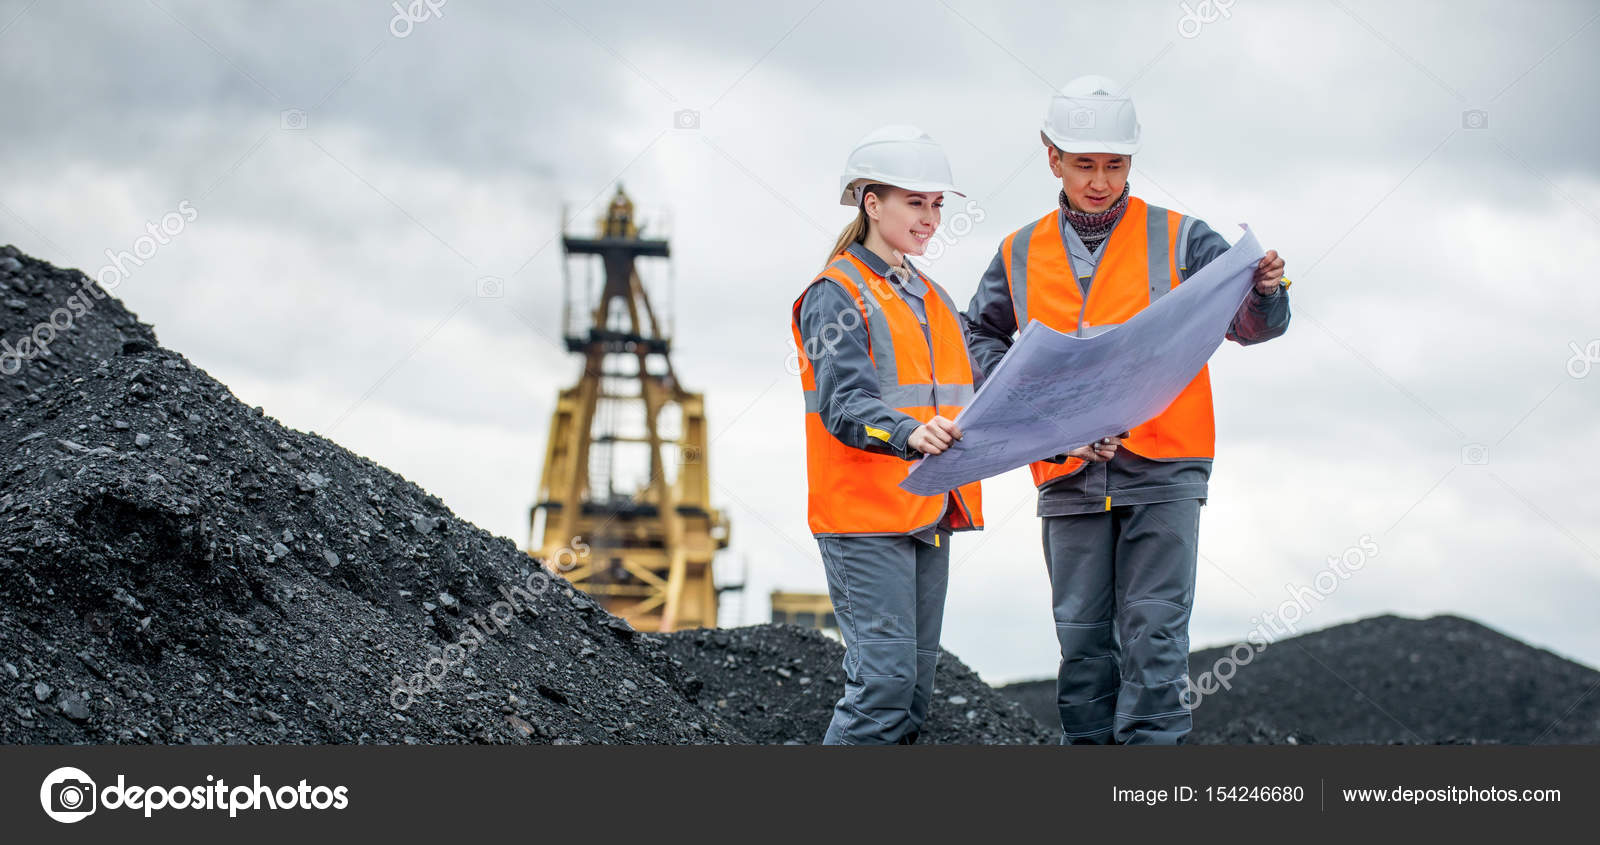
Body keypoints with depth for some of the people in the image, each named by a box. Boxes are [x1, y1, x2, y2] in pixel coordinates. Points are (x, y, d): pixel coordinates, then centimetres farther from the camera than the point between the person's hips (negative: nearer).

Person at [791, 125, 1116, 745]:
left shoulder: (932, 299, 19)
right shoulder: (837, 295, -7)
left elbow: (975, 400, 18)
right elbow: (844, 403, -21)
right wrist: (910, 435, -39)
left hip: (930, 513, 8)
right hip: (864, 514, -8)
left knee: (915, 679, 8)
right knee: (884, 673, -15)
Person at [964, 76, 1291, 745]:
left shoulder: (1178, 238, 3)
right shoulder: (1020, 255, 11)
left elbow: (1249, 324, -2)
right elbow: (979, 337, 23)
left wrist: (1265, 291, -24)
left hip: (1162, 470, -3)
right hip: (1068, 476, 3)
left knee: (1154, 633, -7)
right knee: (1083, 636, 6)